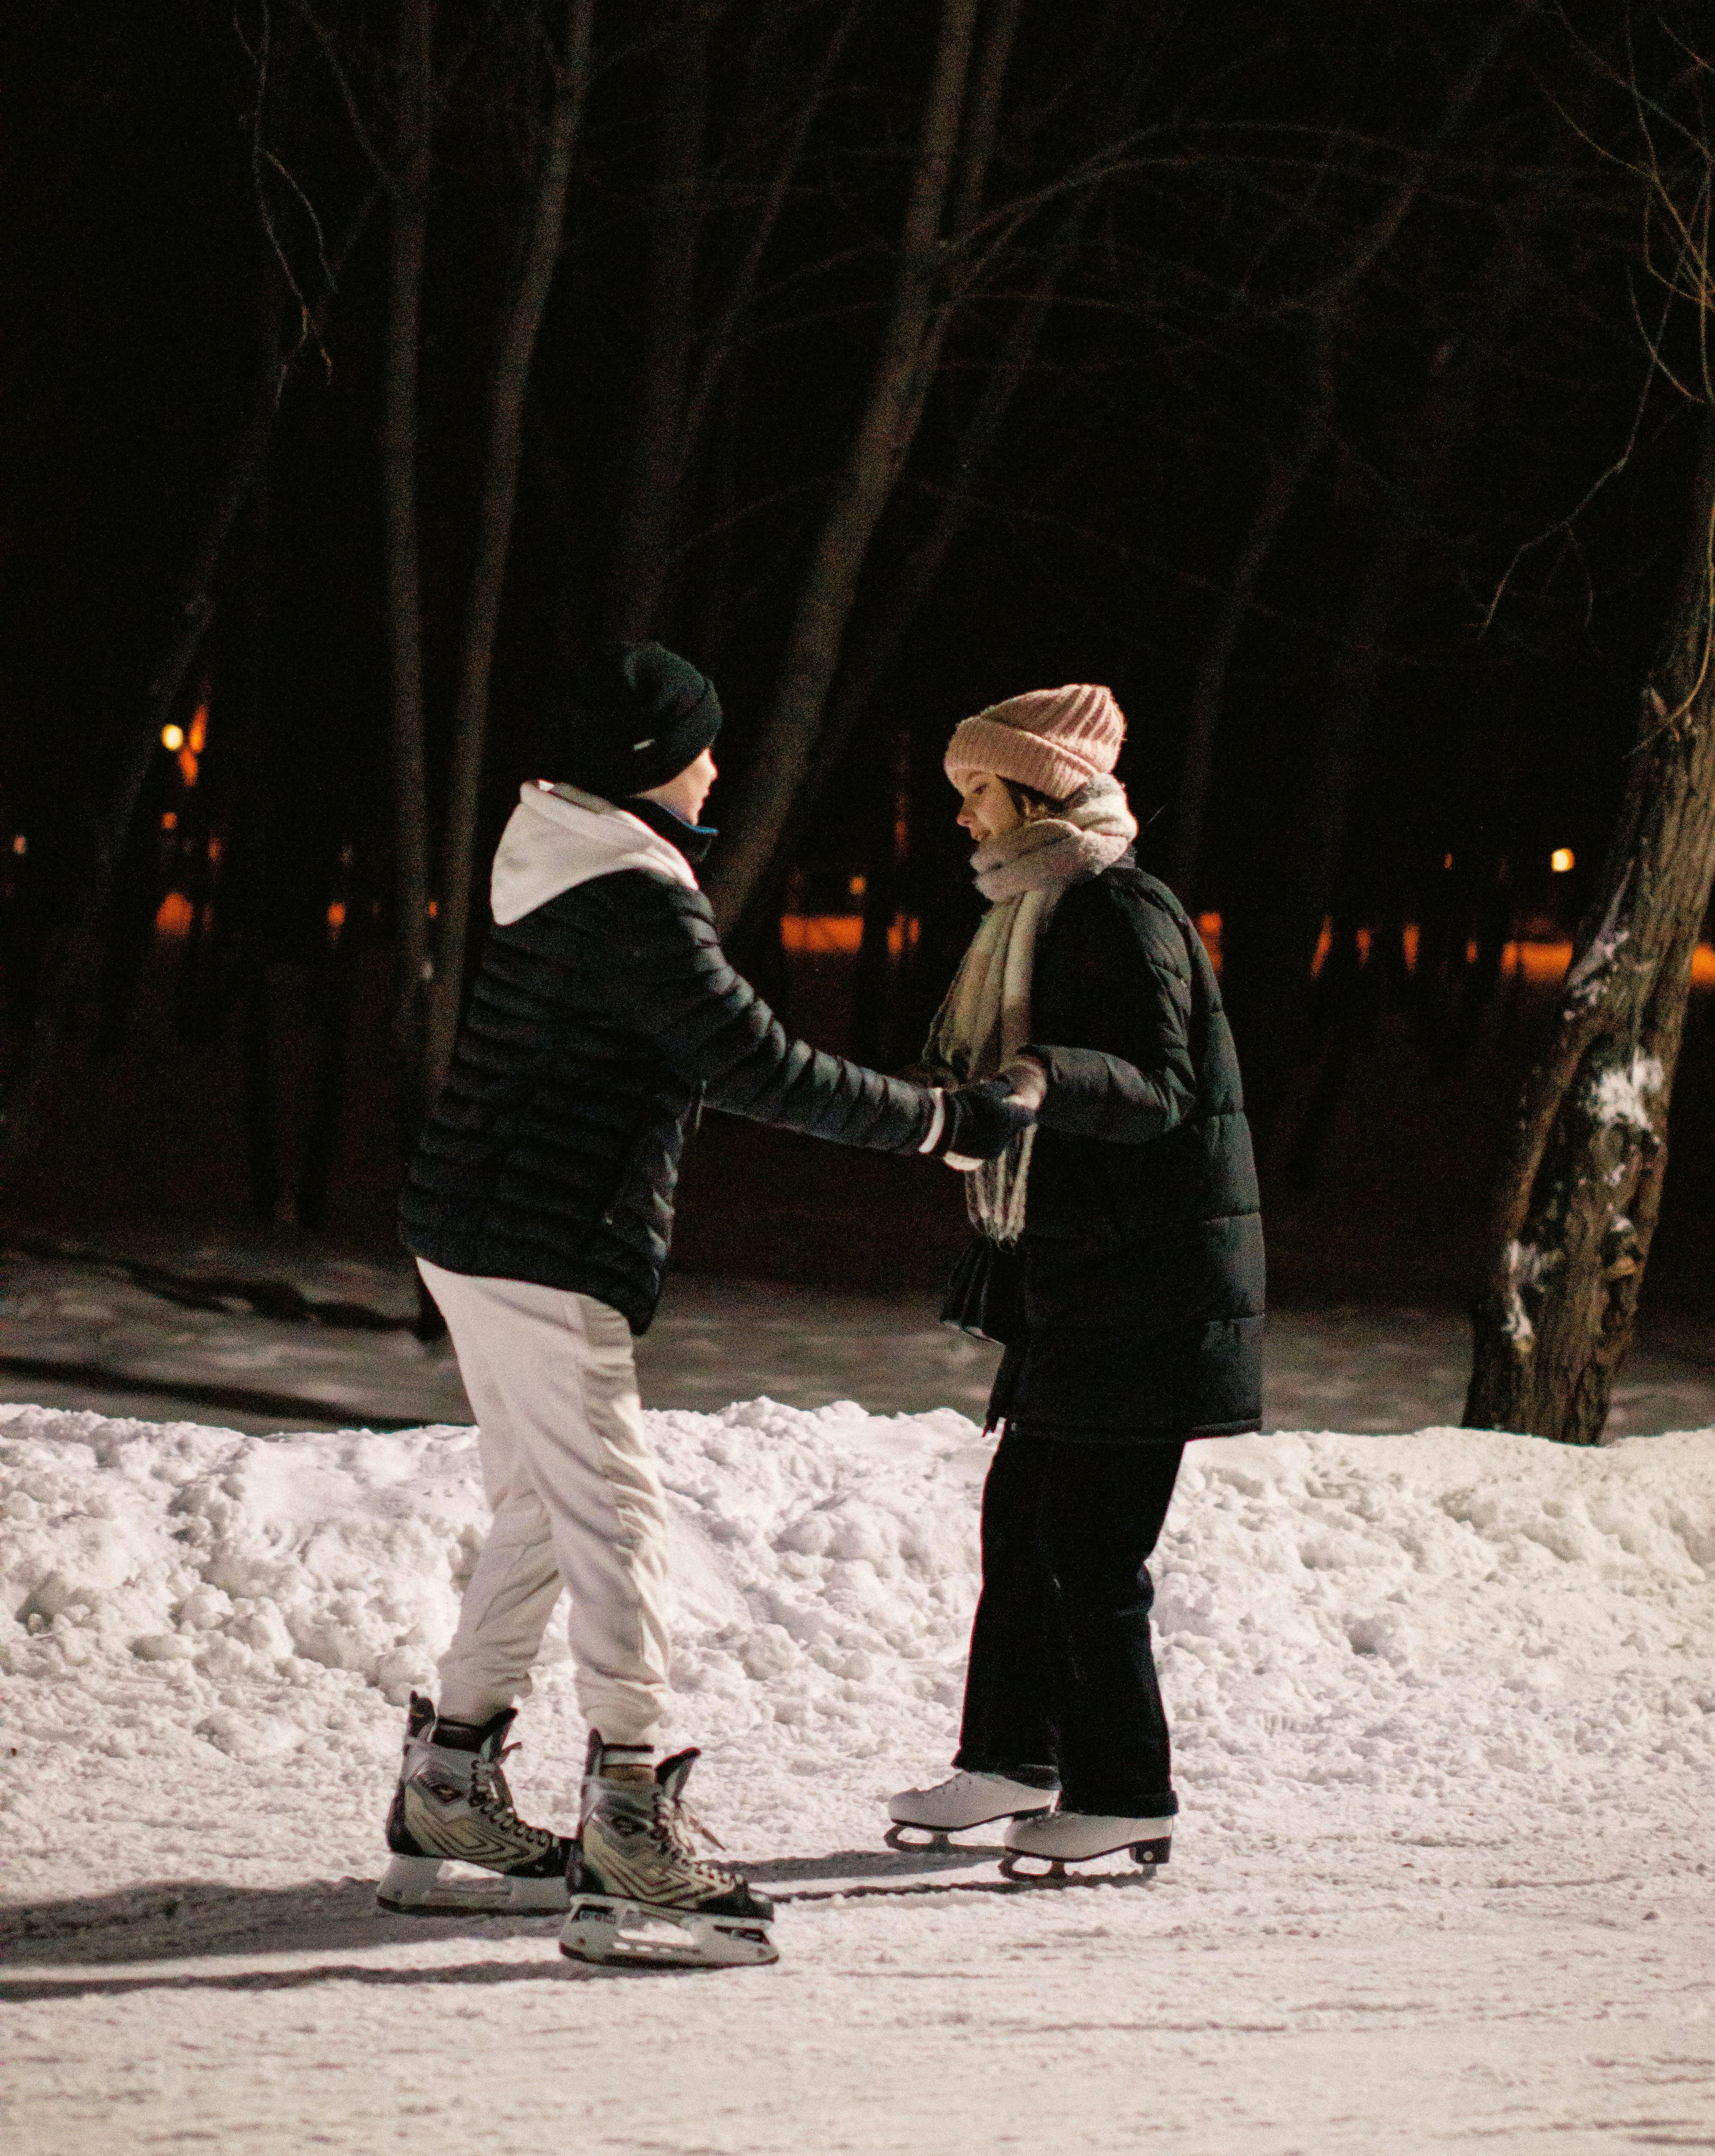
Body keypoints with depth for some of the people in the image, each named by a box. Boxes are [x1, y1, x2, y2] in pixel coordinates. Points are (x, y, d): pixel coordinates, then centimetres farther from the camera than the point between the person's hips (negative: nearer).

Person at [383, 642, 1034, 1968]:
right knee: (616, 1518, -11)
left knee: (544, 1511, 17)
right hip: (547, 1253, -10)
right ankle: (631, 1816, -16)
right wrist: (941, 1122, -17)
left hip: (478, 1242, 10)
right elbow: (756, 1066, -22)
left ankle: (450, 1786, 22)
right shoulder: (631, 903, -18)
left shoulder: (566, 869, 13)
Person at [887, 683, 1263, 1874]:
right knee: (1022, 1513, 12)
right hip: (1072, 1266, 10)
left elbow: (1163, 1089, -22)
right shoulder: (1046, 910, 16)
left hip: (1146, 1273, -10)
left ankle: (1127, 1793, -2)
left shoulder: (1125, 913, -14)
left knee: (1091, 1538, -8)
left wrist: (1050, 1079, -38)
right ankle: (1013, 1757, 20)